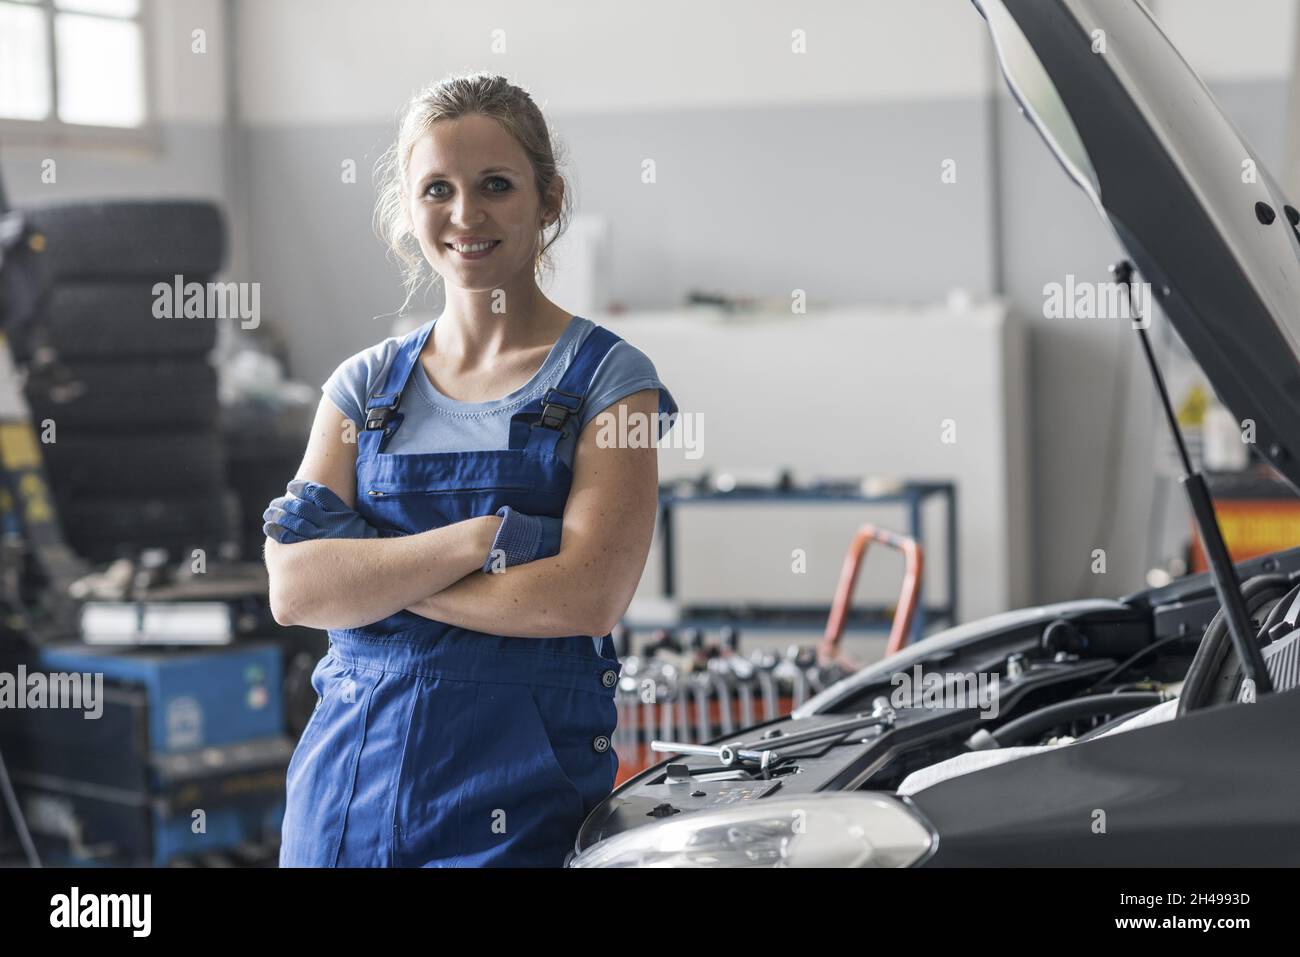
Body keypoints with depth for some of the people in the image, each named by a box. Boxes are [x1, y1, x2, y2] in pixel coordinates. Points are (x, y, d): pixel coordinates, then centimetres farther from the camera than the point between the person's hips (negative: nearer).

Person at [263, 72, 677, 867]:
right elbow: (294, 589, -3)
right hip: (348, 769, 3)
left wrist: (365, 570, -9)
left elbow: (586, 596, -14)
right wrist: (486, 536, -15)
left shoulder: (607, 377, -1)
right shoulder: (366, 384, 9)